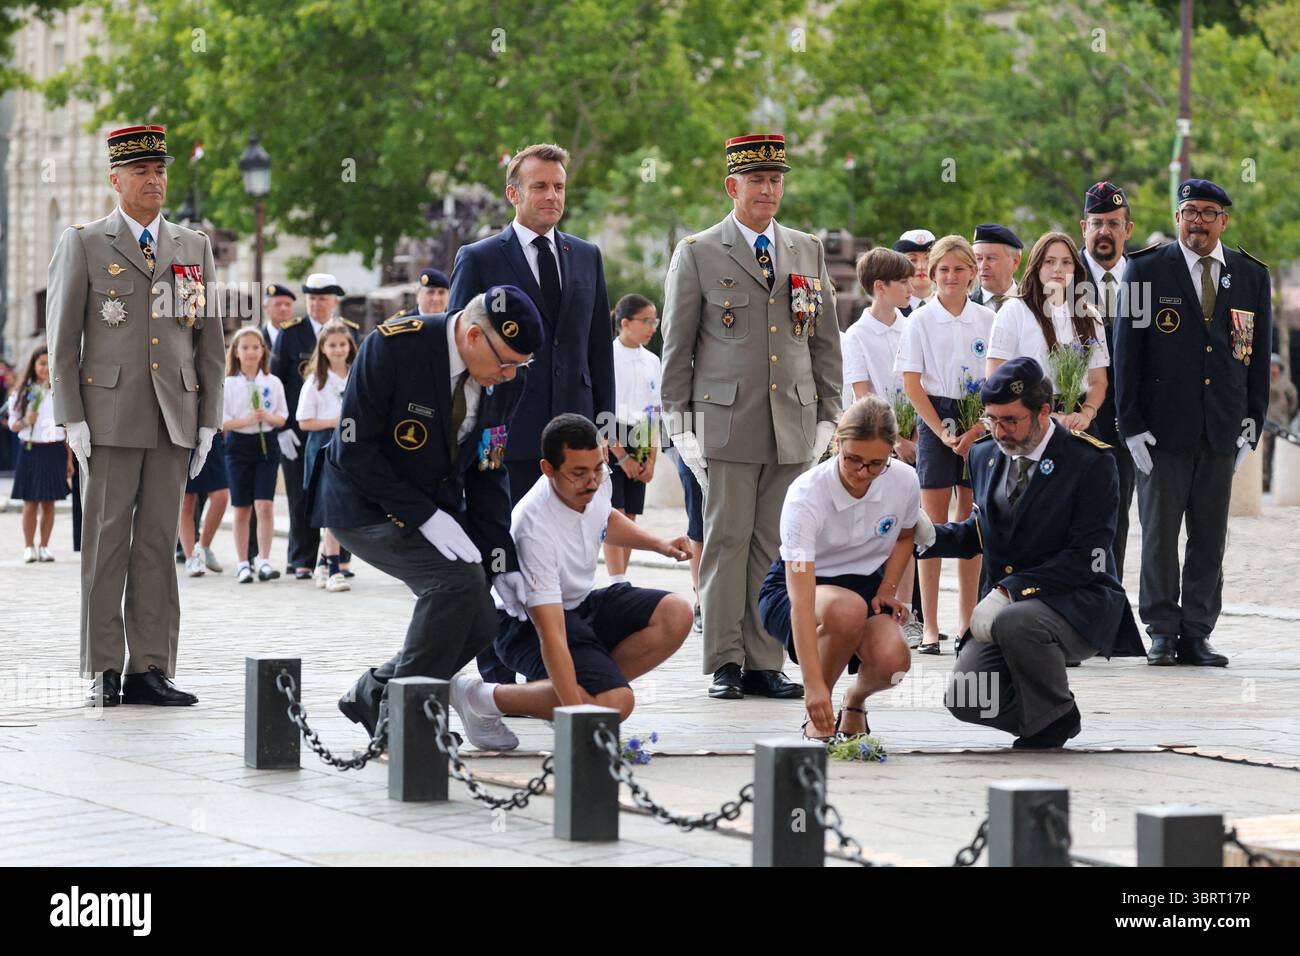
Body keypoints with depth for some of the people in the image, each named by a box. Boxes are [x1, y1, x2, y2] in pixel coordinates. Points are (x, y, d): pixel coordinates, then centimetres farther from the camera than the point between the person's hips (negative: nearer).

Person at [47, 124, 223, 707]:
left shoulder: (194, 248, 13)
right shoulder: (82, 245, 4)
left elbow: (209, 341, 13)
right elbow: (62, 339, 1)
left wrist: (208, 421, 7)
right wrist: (72, 419, -7)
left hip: (173, 419, 3)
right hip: (109, 415, -3)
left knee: (159, 543, 2)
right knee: (106, 542, -2)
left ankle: (150, 669, 4)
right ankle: (104, 670, 2)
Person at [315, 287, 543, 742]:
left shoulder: (503, 381, -6)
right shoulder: (392, 347, -25)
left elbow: (487, 473, 2)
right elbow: (354, 449, -23)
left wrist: (502, 562, -7)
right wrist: (423, 515, -27)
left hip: (436, 508, 7)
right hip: (365, 506, -7)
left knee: (478, 625, -4)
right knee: (459, 578, -26)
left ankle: (373, 694, 19)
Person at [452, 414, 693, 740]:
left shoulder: (597, 480, -10)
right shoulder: (535, 528, -34)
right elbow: (551, 636, -37)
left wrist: (659, 544, 5)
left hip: (582, 602, 8)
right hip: (530, 622, -8)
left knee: (676, 616, -14)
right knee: (614, 705, -28)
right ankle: (480, 696, -12)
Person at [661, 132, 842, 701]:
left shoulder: (808, 252, 14)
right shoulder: (697, 254, 4)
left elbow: (825, 340, 17)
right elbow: (676, 345, 3)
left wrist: (828, 415, 11)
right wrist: (679, 422, -2)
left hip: (794, 424, 3)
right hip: (726, 420, -3)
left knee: (776, 547, 2)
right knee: (727, 542, -3)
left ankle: (765, 663, 6)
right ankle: (725, 664, 1)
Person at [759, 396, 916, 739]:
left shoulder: (904, 481, -15)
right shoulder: (805, 494, -30)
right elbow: (801, 602, -37)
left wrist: (888, 588, -6)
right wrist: (814, 685, -45)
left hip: (866, 584, 4)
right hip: (798, 587, -4)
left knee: (892, 662, -29)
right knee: (848, 609, -40)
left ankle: (855, 700, 9)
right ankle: (817, 713, -14)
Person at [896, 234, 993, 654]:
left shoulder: (987, 320, 5)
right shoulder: (920, 321, 1)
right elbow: (912, 383, -2)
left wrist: (975, 431, -9)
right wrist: (942, 431, -10)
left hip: (979, 424, 2)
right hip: (935, 421, -2)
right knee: (935, 524, -3)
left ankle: (966, 623, 9)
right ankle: (929, 627, -3)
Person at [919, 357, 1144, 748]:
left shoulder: (1090, 462, -11)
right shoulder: (985, 456, 10)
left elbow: (1084, 558, -17)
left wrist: (1007, 592, -24)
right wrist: (930, 535, -2)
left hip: (1077, 604, -6)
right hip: (1003, 604, 6)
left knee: (1014, 622, -37)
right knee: (964, 700, -16)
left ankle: (1057, 715, -10)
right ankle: (1043, 717, 14)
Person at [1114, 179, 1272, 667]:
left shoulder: (1251, 276, 9)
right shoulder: (1146, 270, 1)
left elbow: (1258, 356, 11)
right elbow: (1126, 352, 0)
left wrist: (1252, 424, 3)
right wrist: (1132, 425, -6)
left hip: (1222, 432, 2)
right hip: (1163, 427, -2)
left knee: (1210, 536, 4)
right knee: (1159, 532, -1)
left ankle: (1197, 634, 10)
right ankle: (1163, 632, 8)